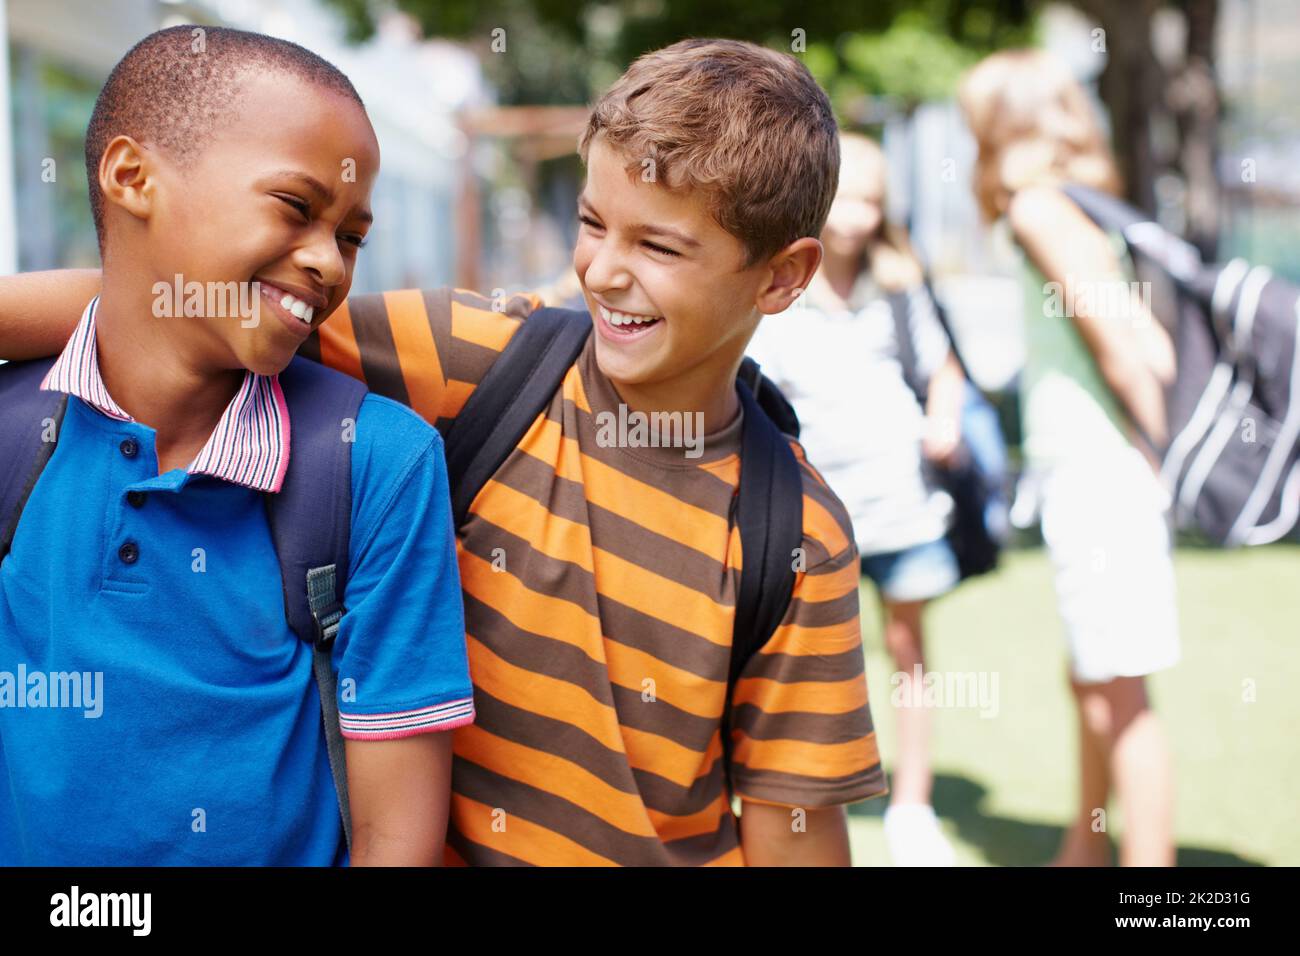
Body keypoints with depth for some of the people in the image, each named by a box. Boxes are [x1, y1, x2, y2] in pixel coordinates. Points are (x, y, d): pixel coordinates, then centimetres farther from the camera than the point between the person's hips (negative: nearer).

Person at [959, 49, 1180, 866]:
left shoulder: (1037, 205, -10)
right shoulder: (1073, 207, 16)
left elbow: (1118, 341, -18)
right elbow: (1156, 348, 12)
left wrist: (1156, 453, -10)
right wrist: (1158, 449, 11)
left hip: (1102, 481, -10)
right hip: (1089, 482, 10)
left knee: (1119, 696, -4)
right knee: (1094, 685, 20)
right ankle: (1084, 852, 34)